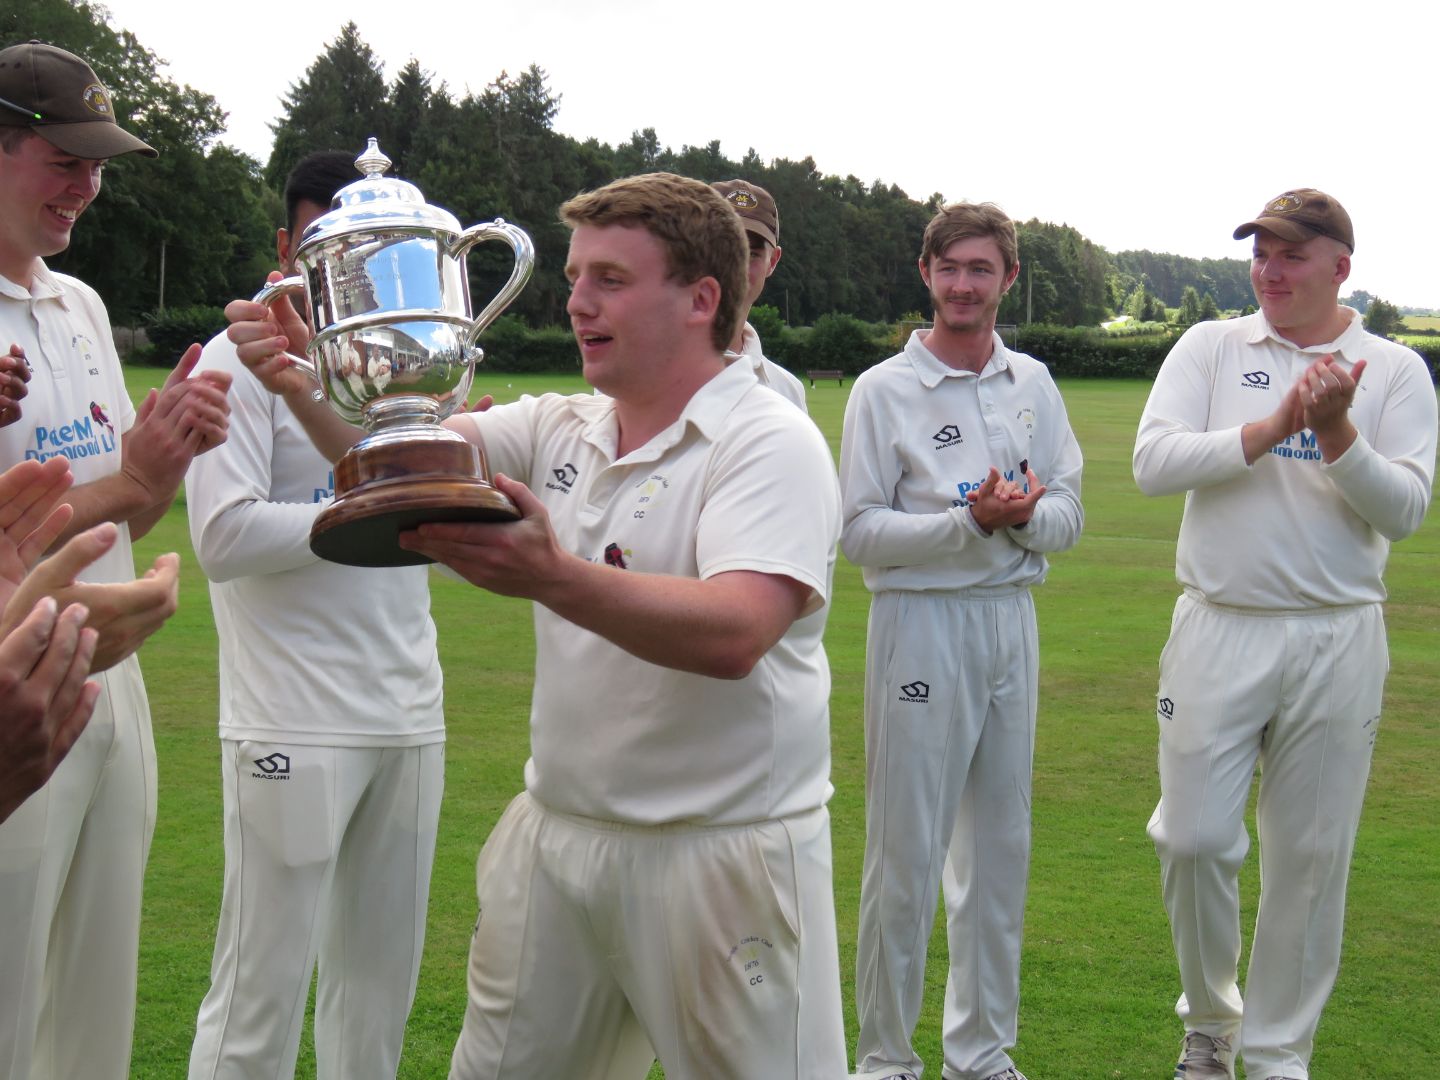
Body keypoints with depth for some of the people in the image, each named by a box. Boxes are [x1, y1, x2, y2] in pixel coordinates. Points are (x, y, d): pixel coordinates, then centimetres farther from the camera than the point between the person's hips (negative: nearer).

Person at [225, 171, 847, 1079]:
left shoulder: (770, 442, -13)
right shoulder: (558, 430, 8)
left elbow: (735, 633, -28)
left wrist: (554, 579, -40)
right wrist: (303, 382, -23)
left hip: (726, 849, -6)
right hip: (558, 834, 6)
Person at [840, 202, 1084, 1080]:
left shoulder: (1033, 385, 9)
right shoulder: (883, 391, -4)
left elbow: (1069, 516, 8)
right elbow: (862, 532, -9)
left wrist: (1025, 514, -14)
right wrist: (971, 520, -20)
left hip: (1012, 620, 5)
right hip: (921, 623, -5)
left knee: (1001, 846, 11)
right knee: (907, 852, -1)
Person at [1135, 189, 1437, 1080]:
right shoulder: (1210, 348, 5)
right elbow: (1154, 461, -9)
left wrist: (1336, 432, -20)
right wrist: (1271, 429, -17)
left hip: (1337, 639, 0)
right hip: (1221, 630, 0)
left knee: (1312, 856, 6)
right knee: (1195, 838, -1)